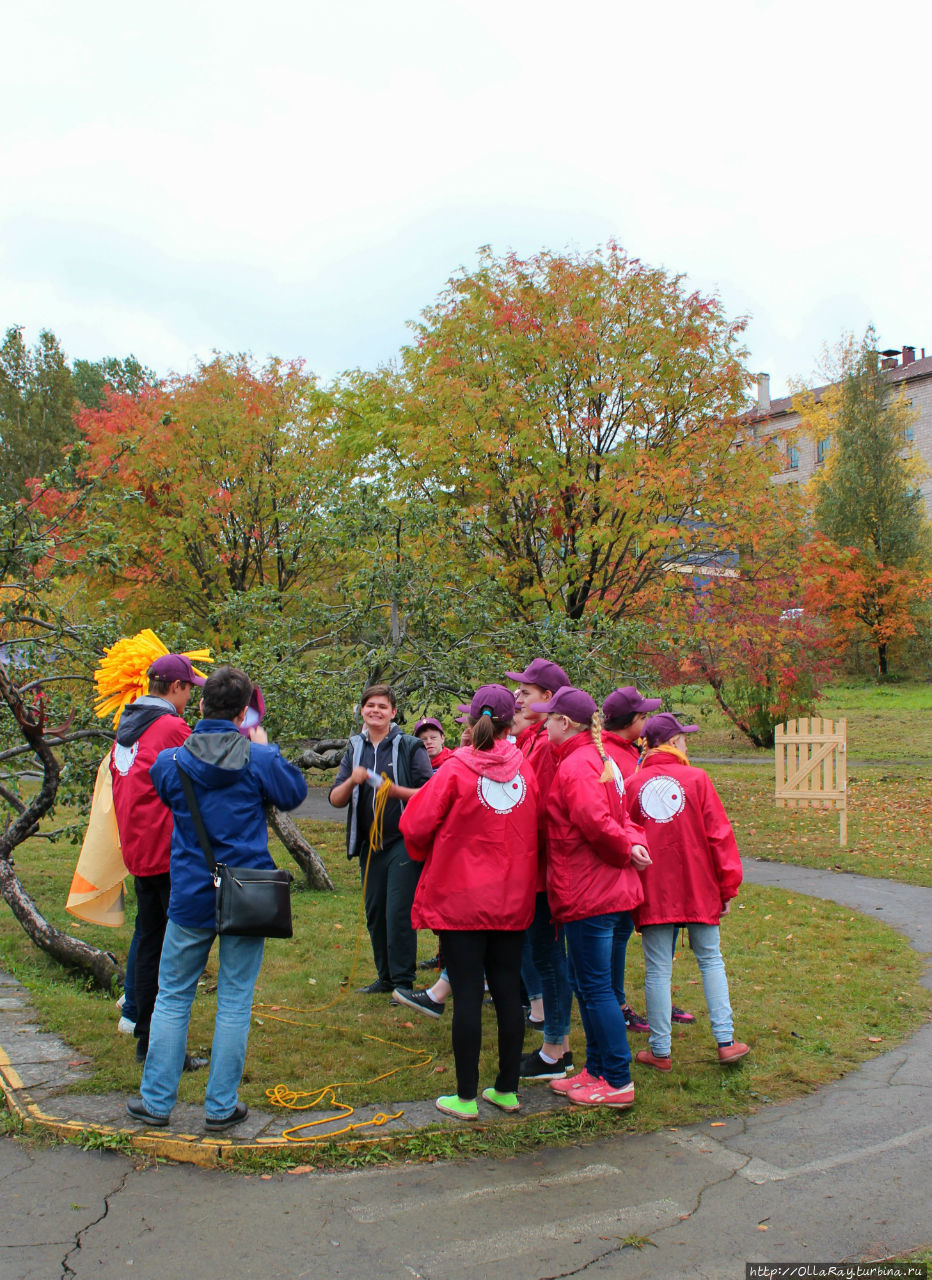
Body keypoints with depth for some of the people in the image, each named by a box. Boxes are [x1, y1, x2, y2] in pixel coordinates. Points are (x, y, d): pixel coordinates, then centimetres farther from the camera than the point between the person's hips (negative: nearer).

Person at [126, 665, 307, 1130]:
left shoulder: (170, 761, -4)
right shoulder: (258, 759, -10)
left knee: (172, 998, 15)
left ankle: (156, 1101, 22)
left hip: (190, 898, 1)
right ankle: (221, 1107, 15)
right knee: (235, 1002, 8)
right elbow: (295, 793, 6)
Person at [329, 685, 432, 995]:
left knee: (398, 912, -8)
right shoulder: (355, 749, 11)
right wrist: (351, 782, -14)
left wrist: (397, 791, -22)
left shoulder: (410, 747, -2)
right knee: (375, 914, 10)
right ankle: (385, 977, 23)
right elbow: (335, 800, 6)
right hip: (369, 844, 5)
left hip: (403, 843, -5)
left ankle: (404, 980, 2)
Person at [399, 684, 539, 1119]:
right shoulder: (525, 769, -1)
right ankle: (507, 1090, 22)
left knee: (467, 995, 2)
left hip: (461, 900, -4)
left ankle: (466, 1097, 10)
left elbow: (415, 826, -10)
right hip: (512, 901, 4)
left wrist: (427, 855, 9)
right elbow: (535, 829, 6)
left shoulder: (456, 770, -12)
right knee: (508, 992, 12)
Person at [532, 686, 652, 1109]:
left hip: (589, 896, -10)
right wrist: (634, 843, -6)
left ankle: (619, 1082, 8)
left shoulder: (574, 766, -16)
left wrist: (626, 850, -12)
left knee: (595, 988, 0)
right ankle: (597, 1070, 28)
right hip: (617, 893, 10)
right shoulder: (601, 759, 15)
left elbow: (597, 822, -28)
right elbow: (621, 815, 13)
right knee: (594, 985, 18)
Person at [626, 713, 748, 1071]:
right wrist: (727, 887, 2)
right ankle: (725, 1041, 15)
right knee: (710, 960, 15)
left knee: (658, 970, 6)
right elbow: (719, 834, -5)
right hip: (698, 889, -1)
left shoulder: (633, 784, 0)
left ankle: (660, 1052, 12)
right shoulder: (696, 778, -4)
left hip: (652, 892, 1)